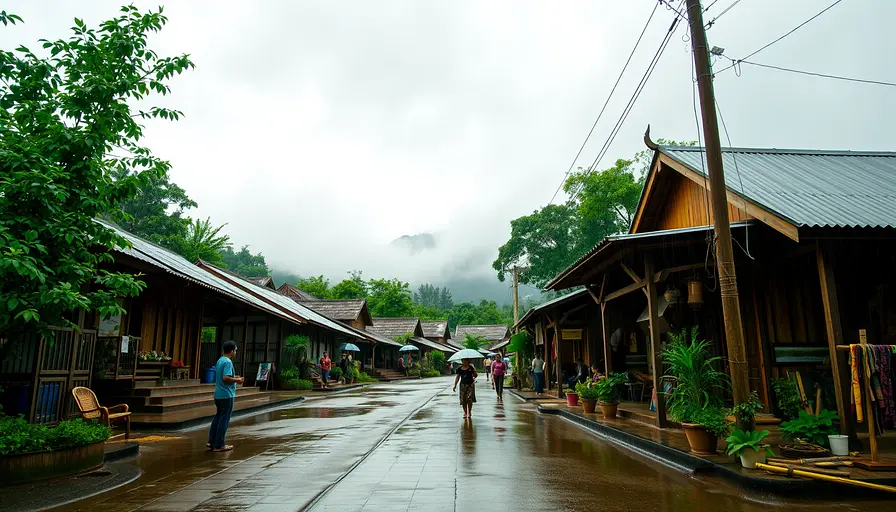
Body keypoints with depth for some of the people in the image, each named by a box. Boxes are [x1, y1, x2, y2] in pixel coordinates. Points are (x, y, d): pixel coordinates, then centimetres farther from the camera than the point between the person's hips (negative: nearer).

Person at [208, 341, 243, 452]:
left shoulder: (220, 360, 13)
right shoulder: (228, 362, -18)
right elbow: (226, 378, -27)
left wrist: (234, 378, 16)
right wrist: (236, 380, -12)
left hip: (218, 395, 9)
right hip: (226, 395, -9)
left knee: (218, 417, 18)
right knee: (224, 420, -1)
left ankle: (211, 442, 20)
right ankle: (219, 445, 5)